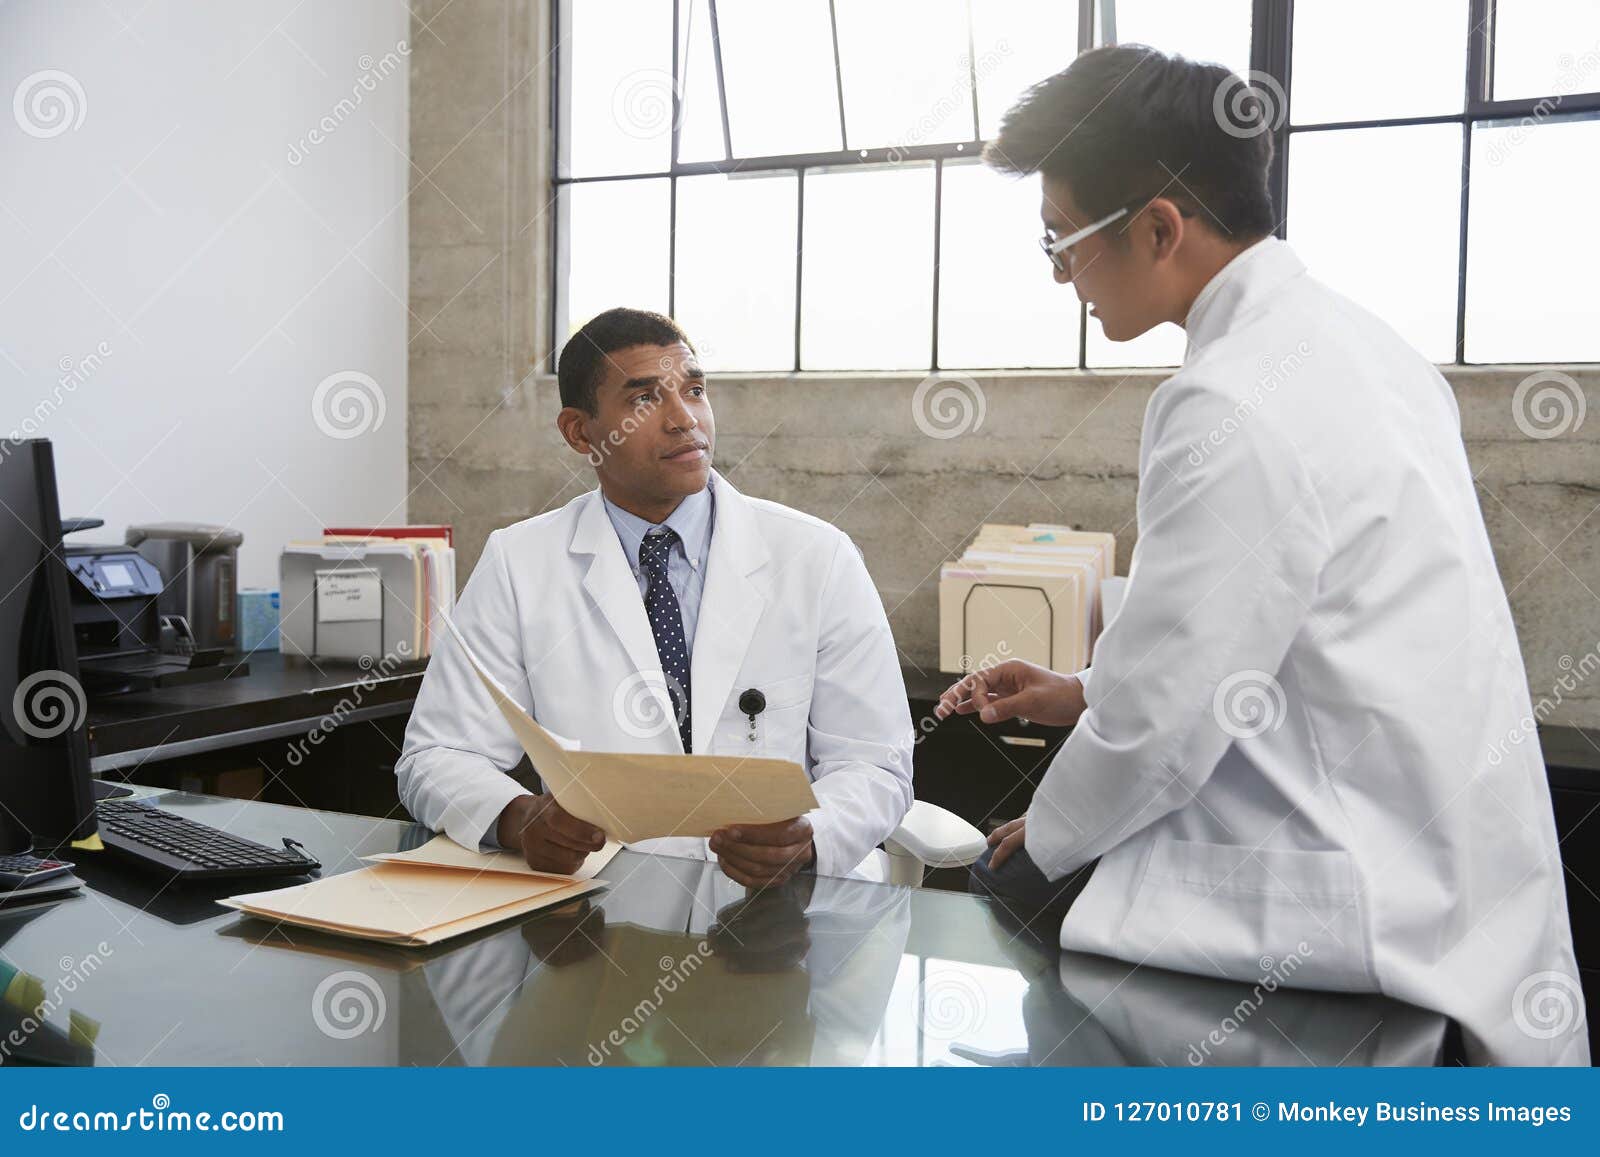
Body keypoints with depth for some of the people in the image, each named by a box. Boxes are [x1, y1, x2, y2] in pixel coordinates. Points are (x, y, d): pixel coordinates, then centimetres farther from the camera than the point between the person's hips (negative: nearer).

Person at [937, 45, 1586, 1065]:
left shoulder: (1235, 405, -24)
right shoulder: (1355, 340, 7)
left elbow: (1159, 724, -19)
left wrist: (1043, 844, -1)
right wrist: (1090, 694, 12)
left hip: (1360, 921, -9)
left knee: (1009, 894, 3)